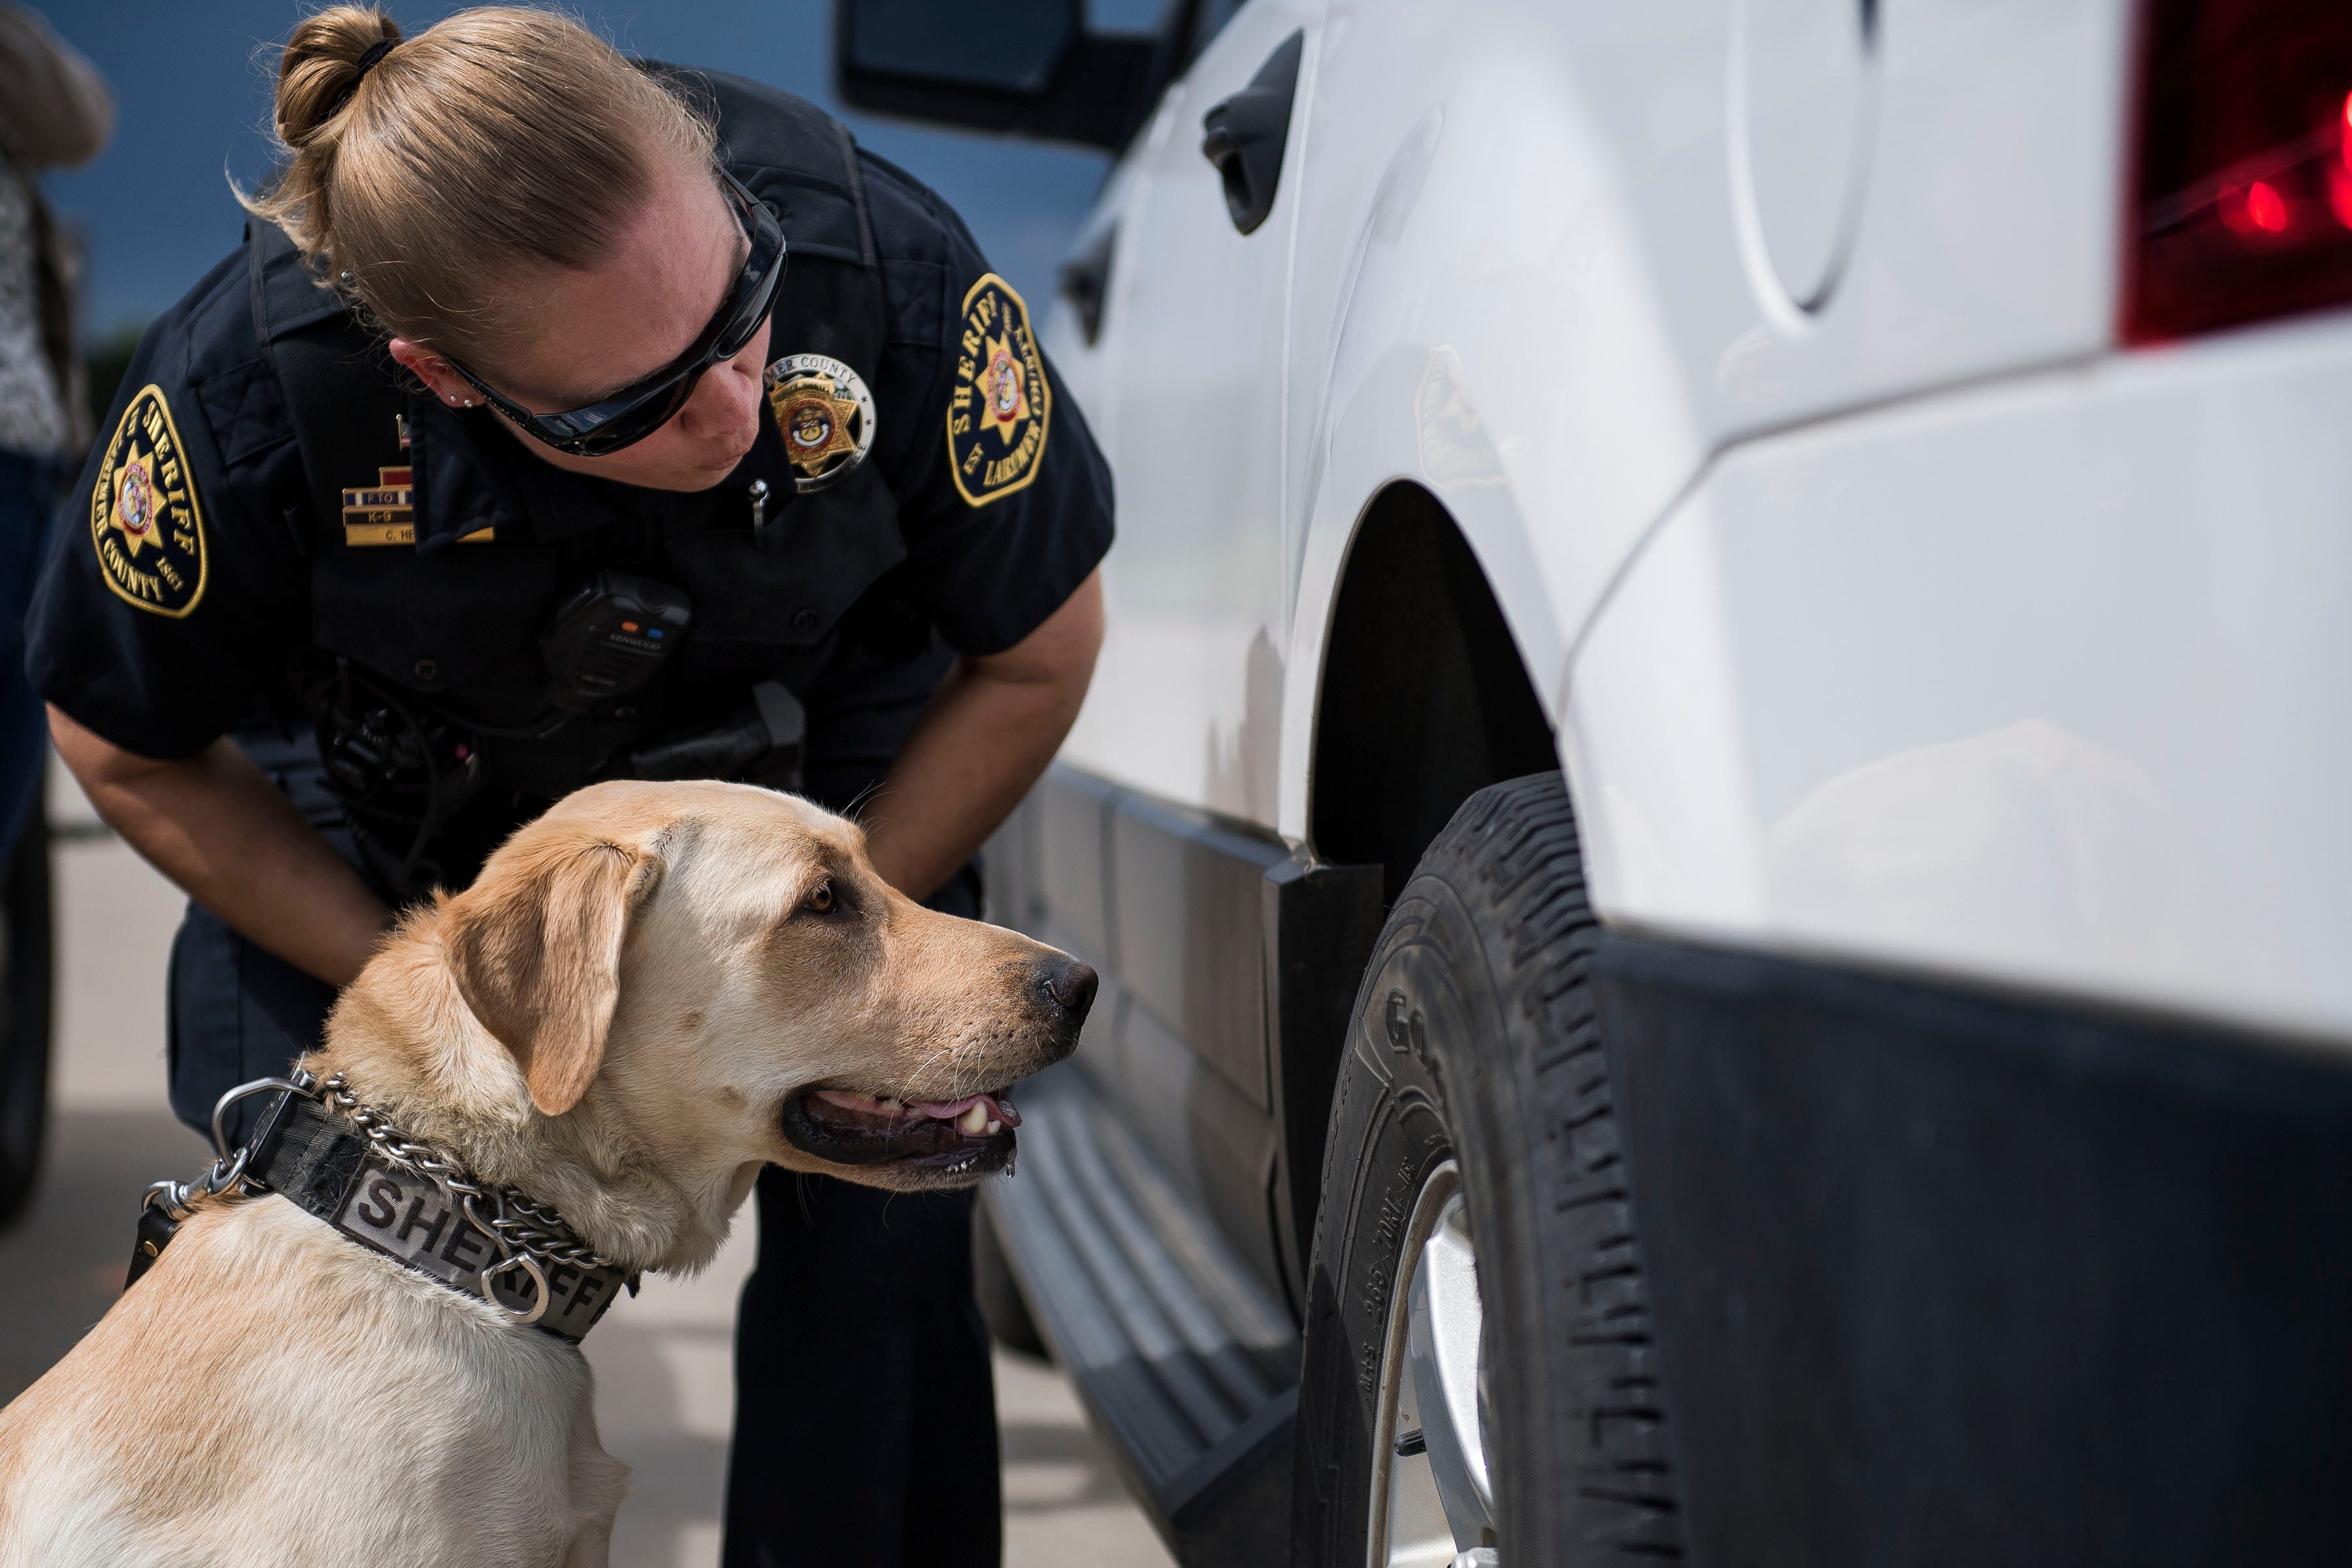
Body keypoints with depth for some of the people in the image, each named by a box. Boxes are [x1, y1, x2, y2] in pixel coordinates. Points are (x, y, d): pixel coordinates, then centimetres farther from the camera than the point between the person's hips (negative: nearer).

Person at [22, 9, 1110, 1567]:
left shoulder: (890, 270, -36)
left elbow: (1038, 653, -16)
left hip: (815, 736, 0)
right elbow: (131, 749, -14)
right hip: (398, 775, 0)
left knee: (879, 1229, -11)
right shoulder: (251, 386, -36)